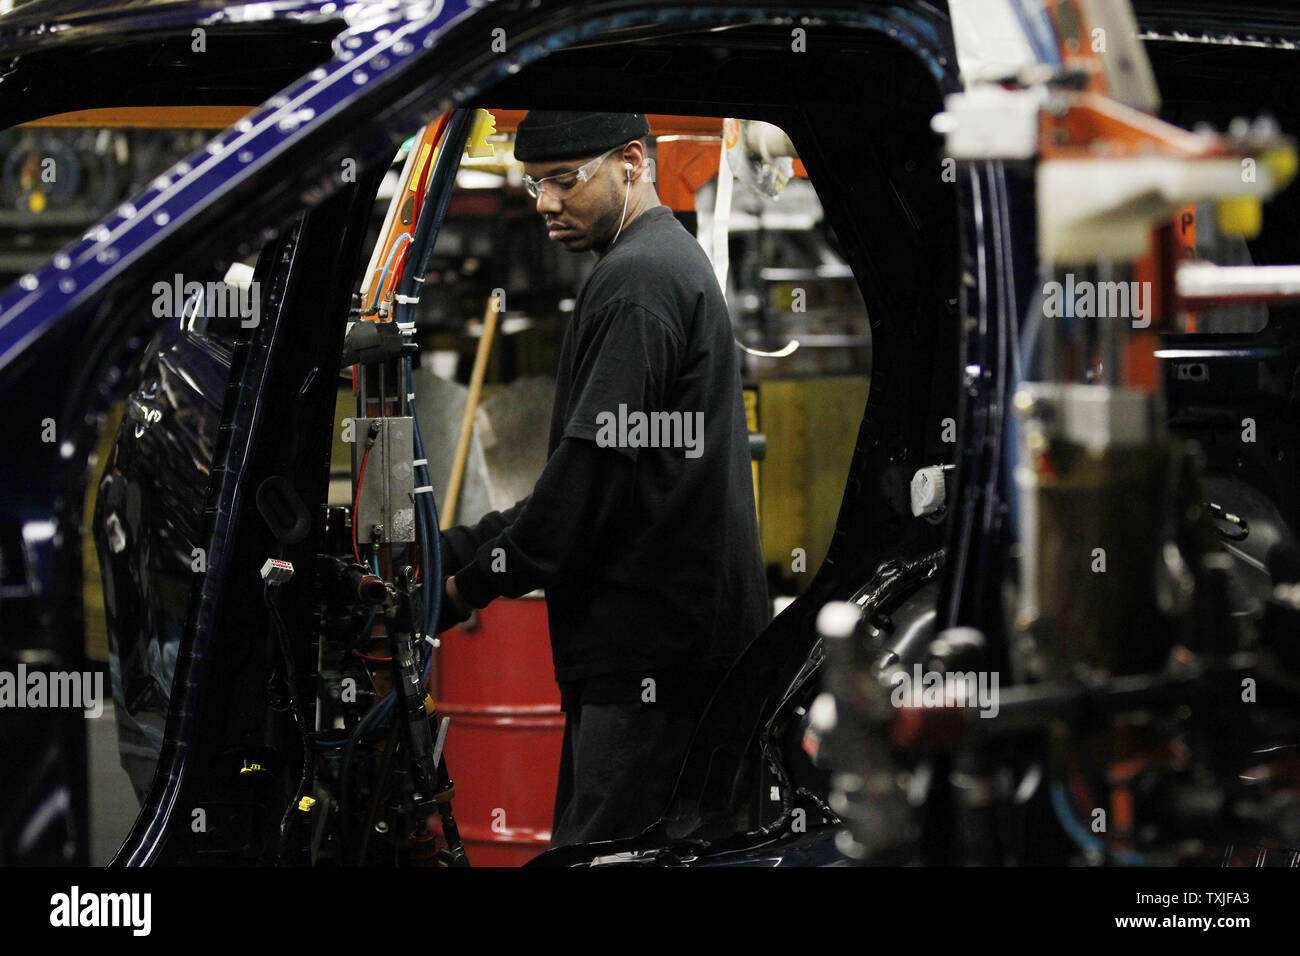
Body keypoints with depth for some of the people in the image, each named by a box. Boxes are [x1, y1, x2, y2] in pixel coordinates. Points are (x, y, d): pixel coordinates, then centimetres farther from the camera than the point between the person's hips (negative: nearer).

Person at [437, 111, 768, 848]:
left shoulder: (634, 281, -12)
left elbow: (595, 471, -18)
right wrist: (451, 551, 15)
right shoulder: (675, 262, 21)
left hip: (653, 644, -11)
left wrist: (474, 583, -7)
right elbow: (580, 475, 22)